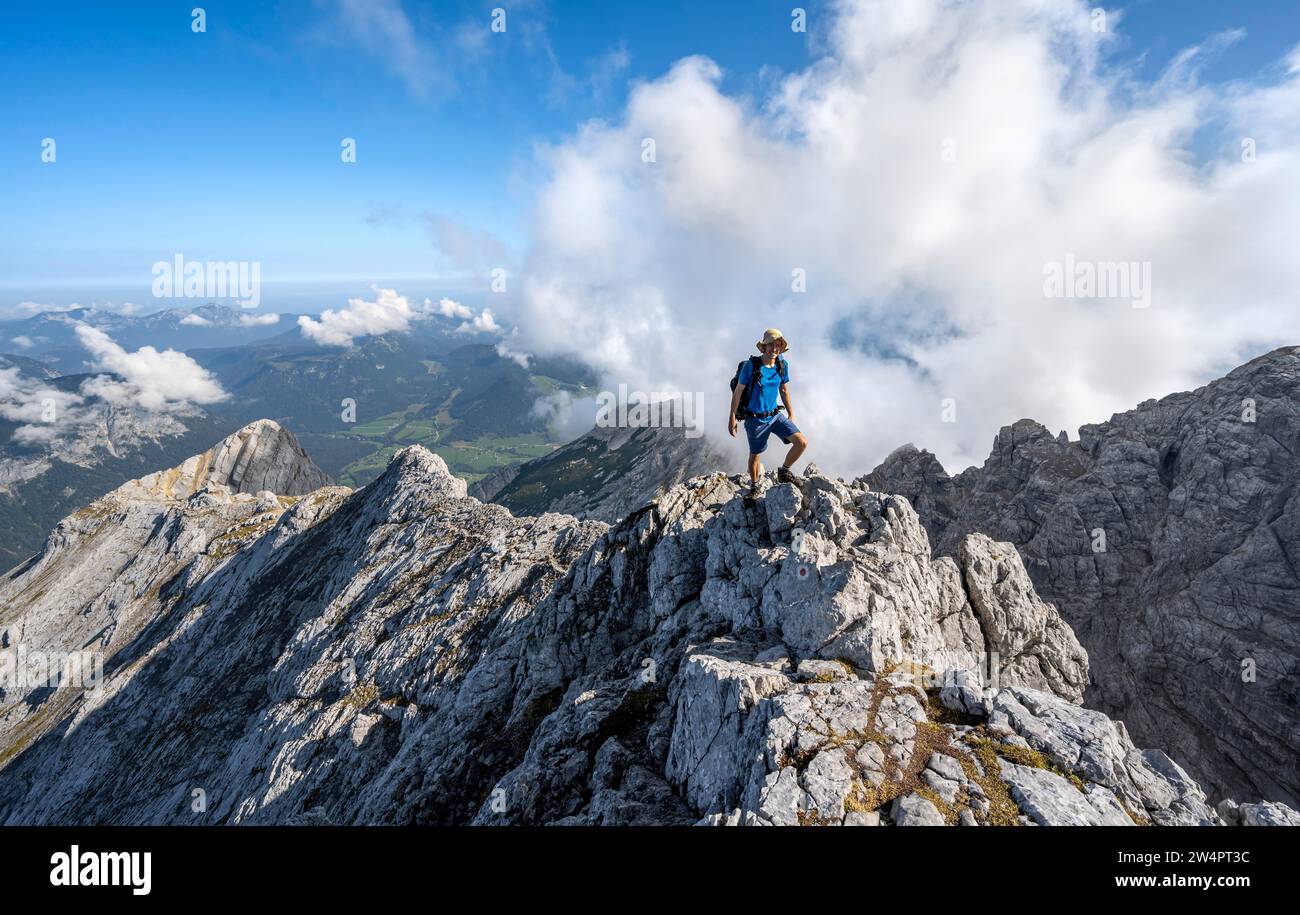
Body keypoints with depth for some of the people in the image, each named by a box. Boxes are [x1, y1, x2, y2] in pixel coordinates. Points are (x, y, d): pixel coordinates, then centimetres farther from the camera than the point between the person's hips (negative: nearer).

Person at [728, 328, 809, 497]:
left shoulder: (782, 365, -2)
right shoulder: (750, 365, -16)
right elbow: (738, 391, -10)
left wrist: (791, 414, 16)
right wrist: (731, 417, -9)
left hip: (775, 415, 4)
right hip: (755, 419, -4)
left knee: (802, 442, -11)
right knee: (754, 454, 13)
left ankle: (784, 471, 14)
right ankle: (754, 486, 39)